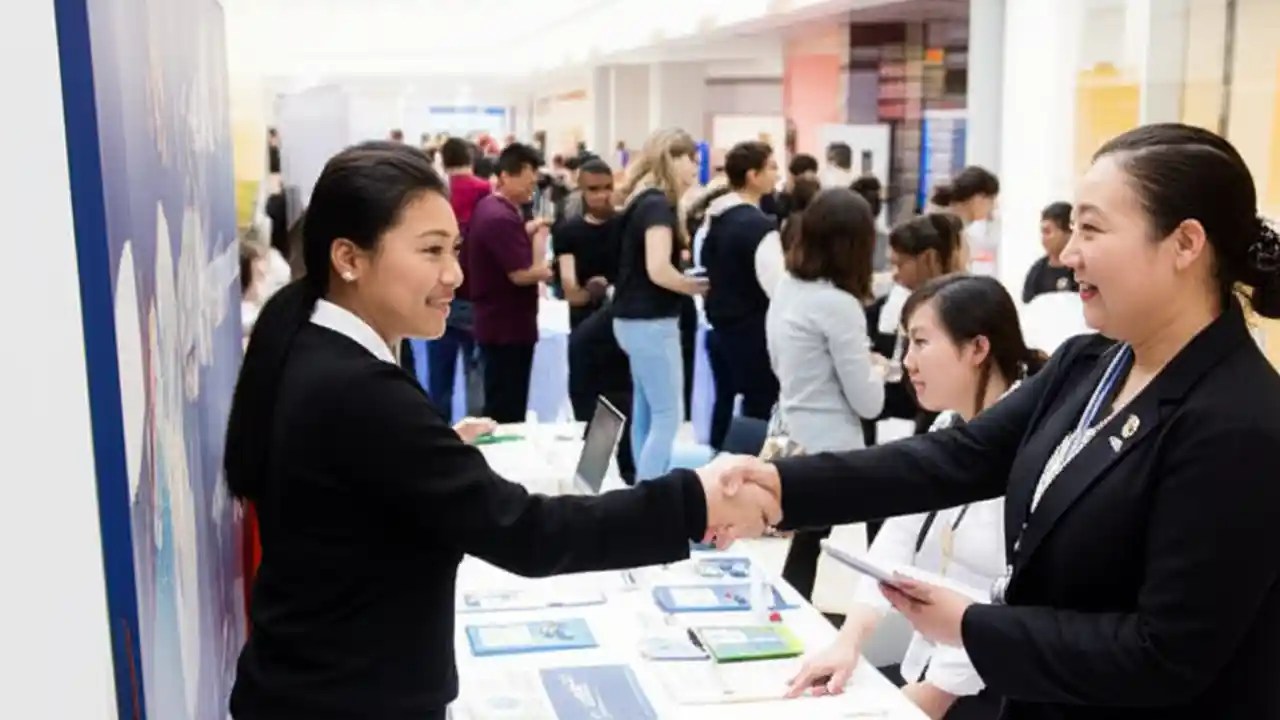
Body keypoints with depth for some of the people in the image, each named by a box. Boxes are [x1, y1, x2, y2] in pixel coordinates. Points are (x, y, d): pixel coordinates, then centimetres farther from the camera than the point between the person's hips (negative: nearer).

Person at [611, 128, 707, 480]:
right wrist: (694, 286, -10)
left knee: (646, 415, 14)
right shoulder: (658, 204, -16)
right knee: (668, 418, -4)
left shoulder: (644, 201, 12)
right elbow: (658, 270, -25)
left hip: (635, 319, 10)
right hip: (651, 323, -10)